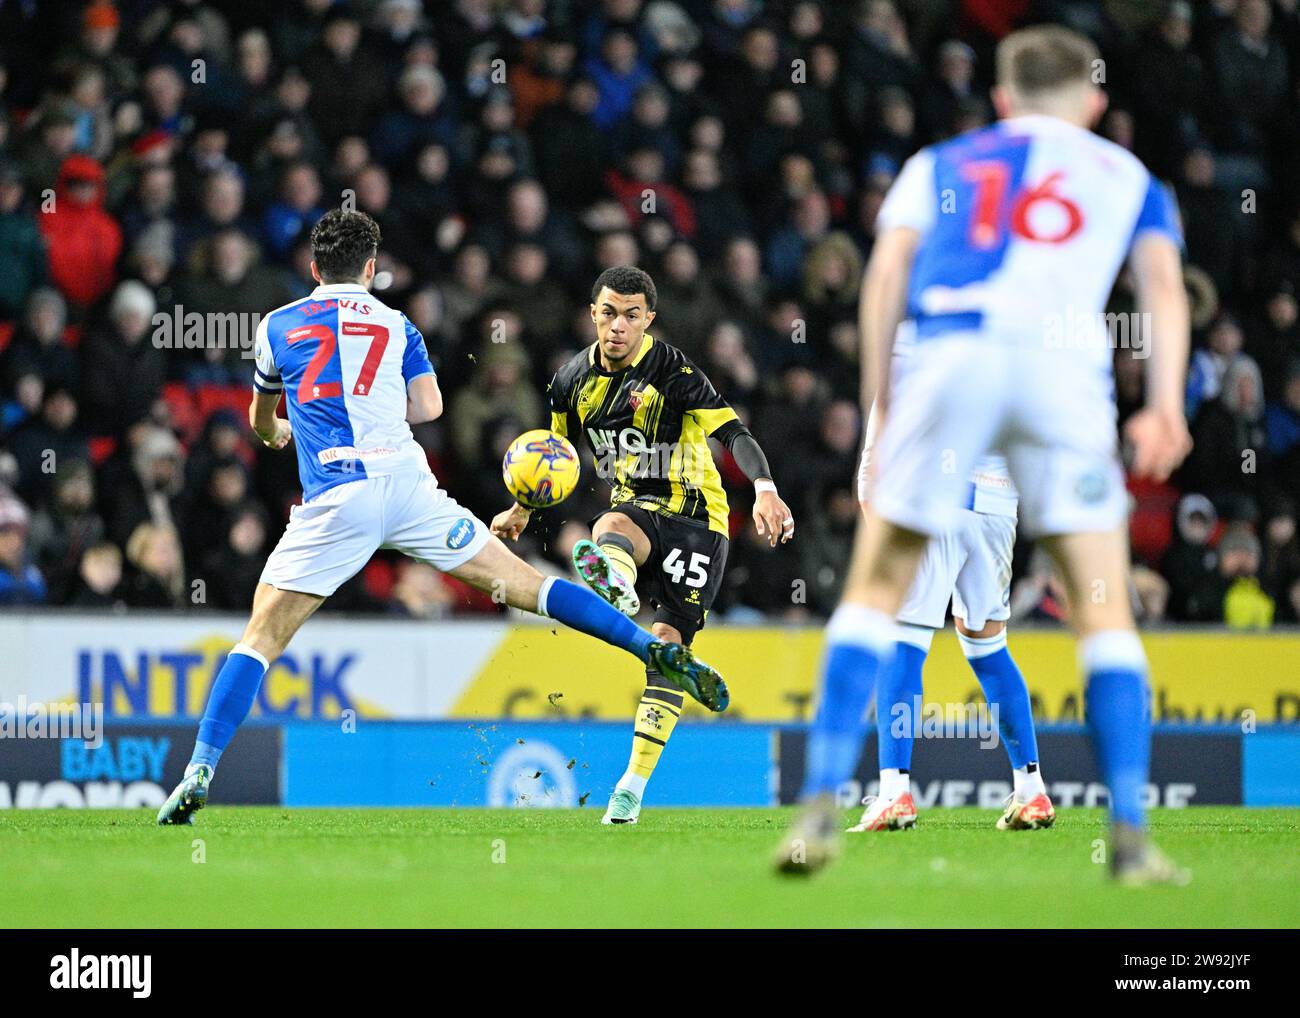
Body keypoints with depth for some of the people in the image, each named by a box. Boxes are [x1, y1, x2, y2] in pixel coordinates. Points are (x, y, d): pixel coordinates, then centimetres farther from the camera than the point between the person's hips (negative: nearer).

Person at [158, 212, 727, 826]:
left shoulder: (278, 326, 17)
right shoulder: (396, 326, 18)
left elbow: (260, 419, 33)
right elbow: (427, 406, 7)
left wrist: (279, 434, 57)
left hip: (335, 499, -2)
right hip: (408, 484, 2)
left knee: (261, 638, 1)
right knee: (521, 584, 9)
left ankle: (199, 772, -10)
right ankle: (657, 650, 3)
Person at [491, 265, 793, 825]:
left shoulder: (673, 372, -15)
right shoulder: (575, 378, 2)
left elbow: (734, 432, -24)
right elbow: (557, 450, 21)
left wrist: (764, 489, -40)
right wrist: (524, 510, 22)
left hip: (694, 516, -4)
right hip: (634, 510, 4)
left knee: (666, 643, -13)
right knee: (609, 527, -36)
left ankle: (633, 785, -8)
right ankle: (615, 586, -72)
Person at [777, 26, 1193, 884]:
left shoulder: (939, 166, 28)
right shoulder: (1128, 177, 28)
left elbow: (887, 272, 11)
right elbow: (1162, 279, 9)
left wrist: (877, 400, 7)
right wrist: (1166, 405, -3)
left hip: (950, 354, 0)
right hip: (1066, 363, 0)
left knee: (875, 590, 10)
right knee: (1104, 611, 7)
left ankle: (822, 806, 0)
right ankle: (1130, 837, -1)